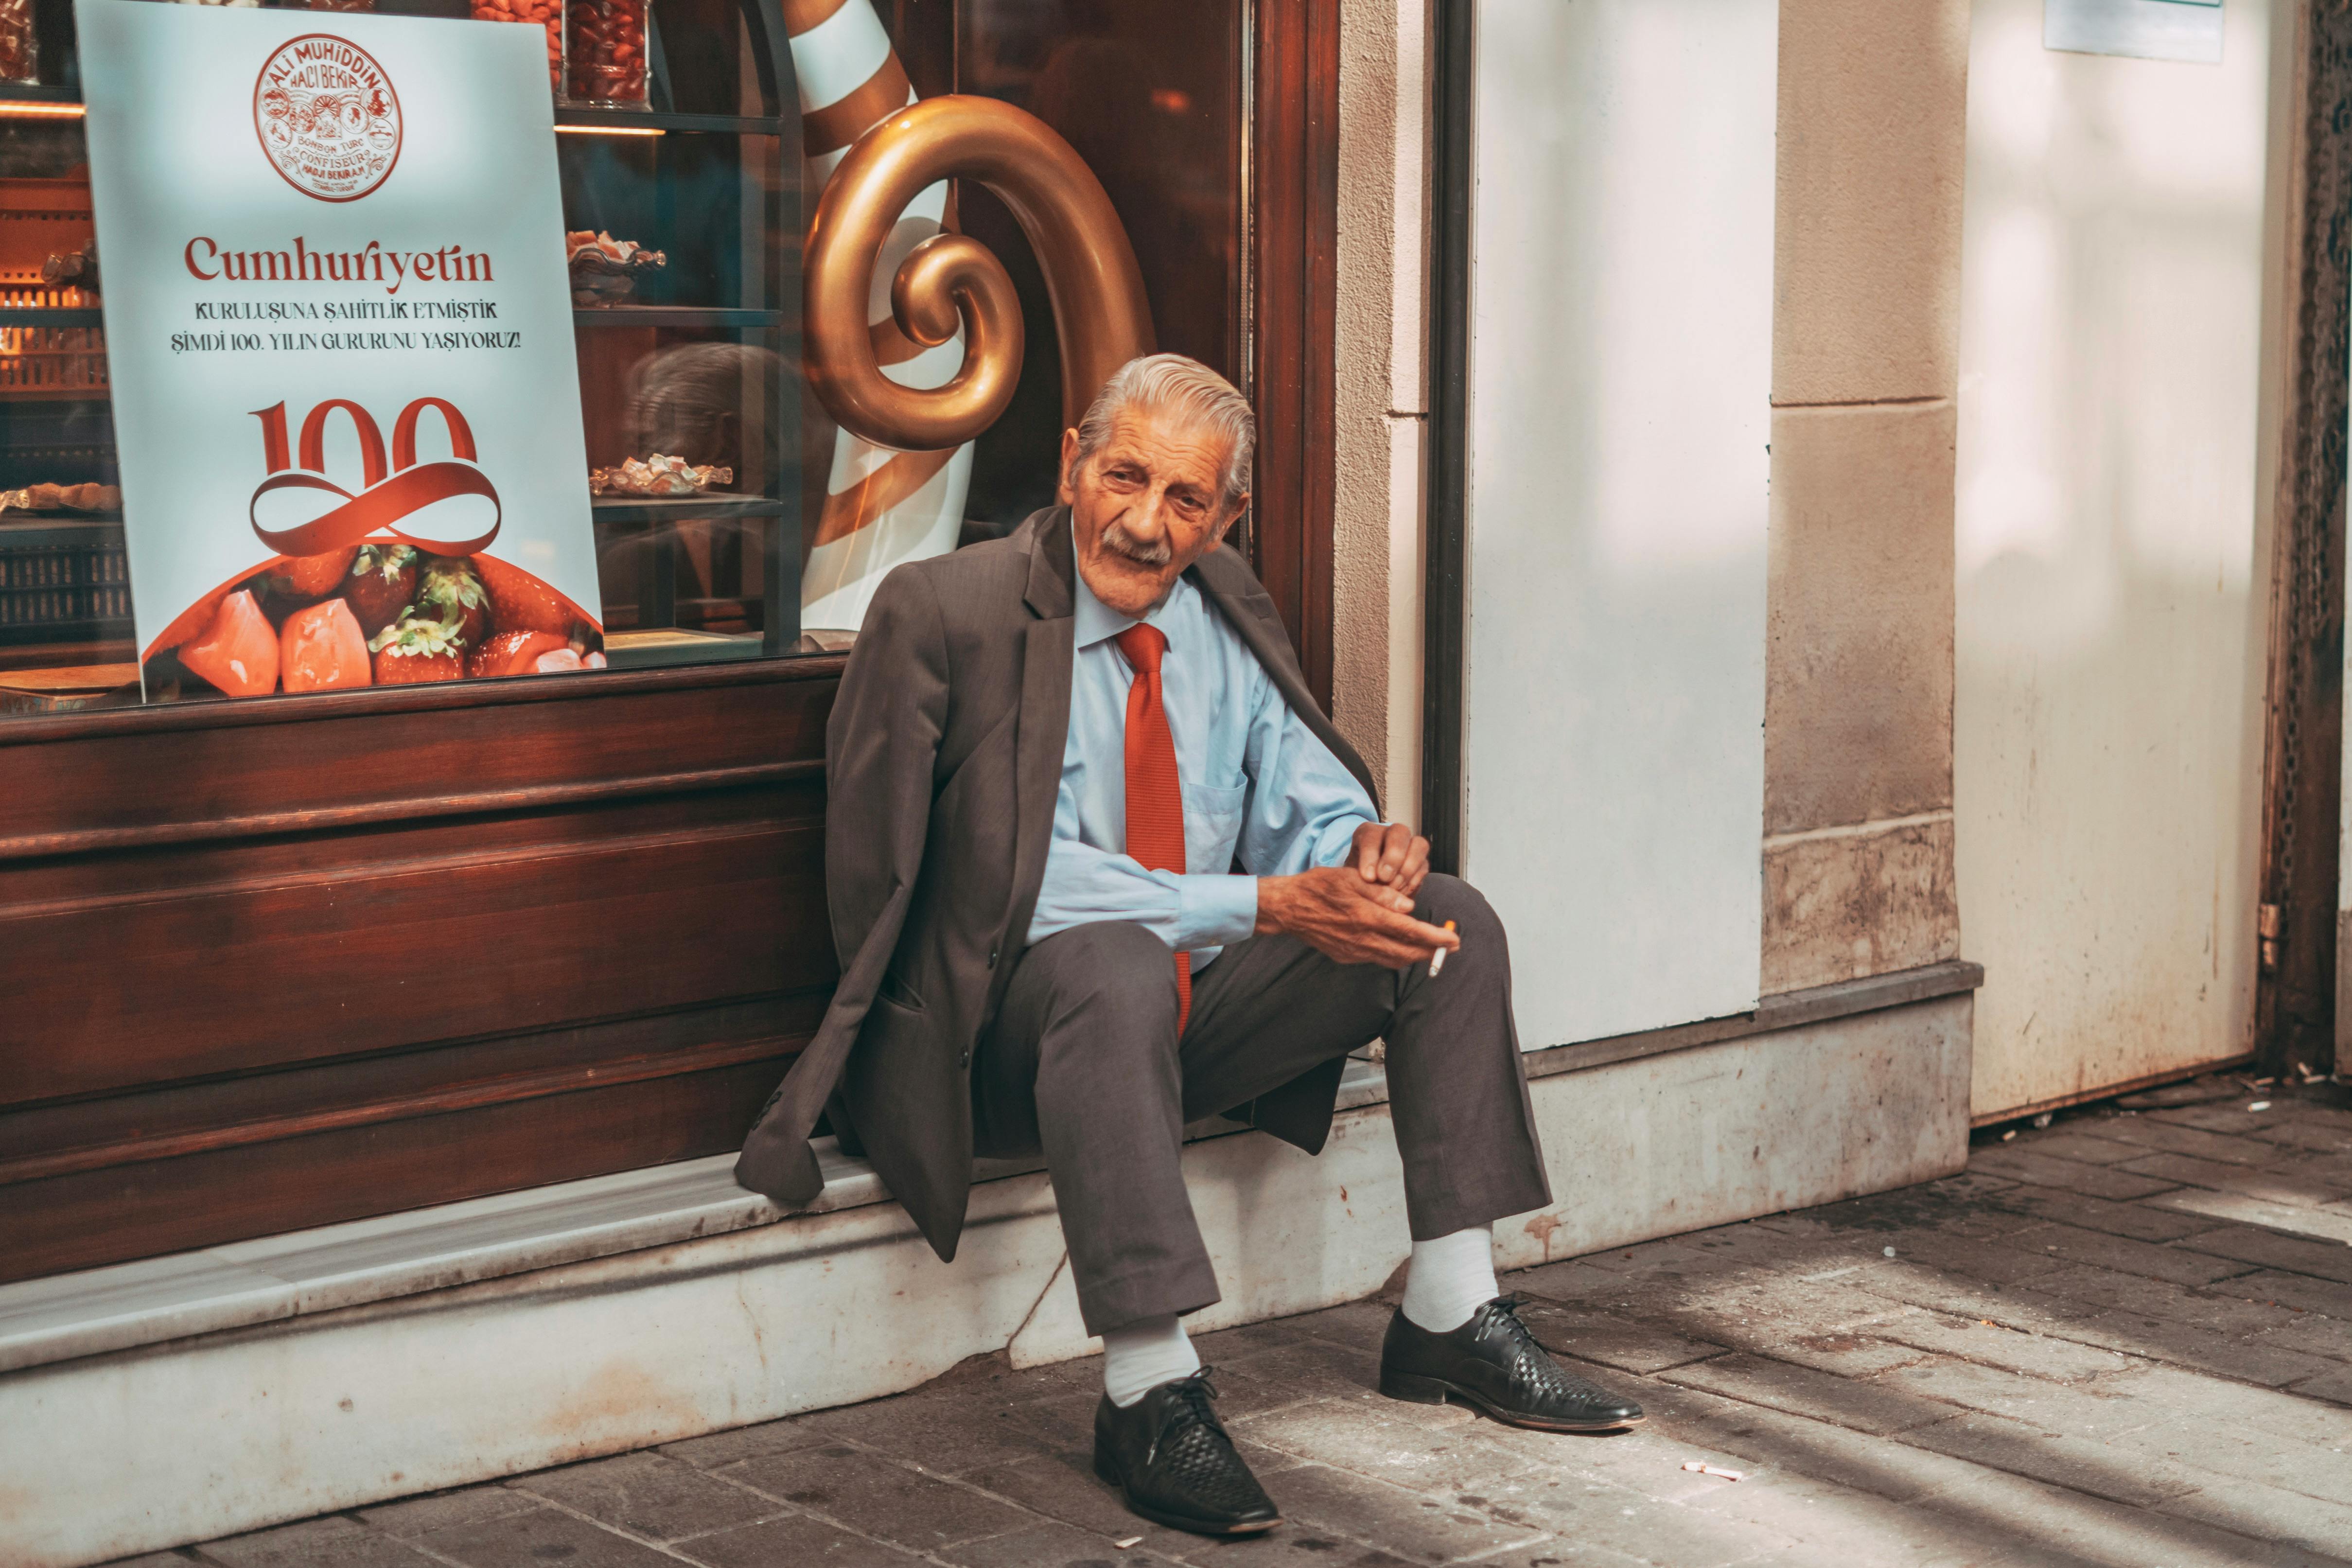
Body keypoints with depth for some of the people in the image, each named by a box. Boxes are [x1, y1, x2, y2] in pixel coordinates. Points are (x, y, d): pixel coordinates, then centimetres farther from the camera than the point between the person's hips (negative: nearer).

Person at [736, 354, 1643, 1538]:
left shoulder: (1228, 612, 6)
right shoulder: (941, 616, -15)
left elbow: (1303, 801, 9)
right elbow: (1020, 882, -21)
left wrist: (1362, 847, -18)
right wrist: (1266, 906, -27)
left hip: (1200, 1013, 7)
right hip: (998, 1031, -7)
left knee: (1448, 918, -7)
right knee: (1113, 959, -39)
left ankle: (1450, 1318, -3)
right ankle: (1147, 1394, -35)